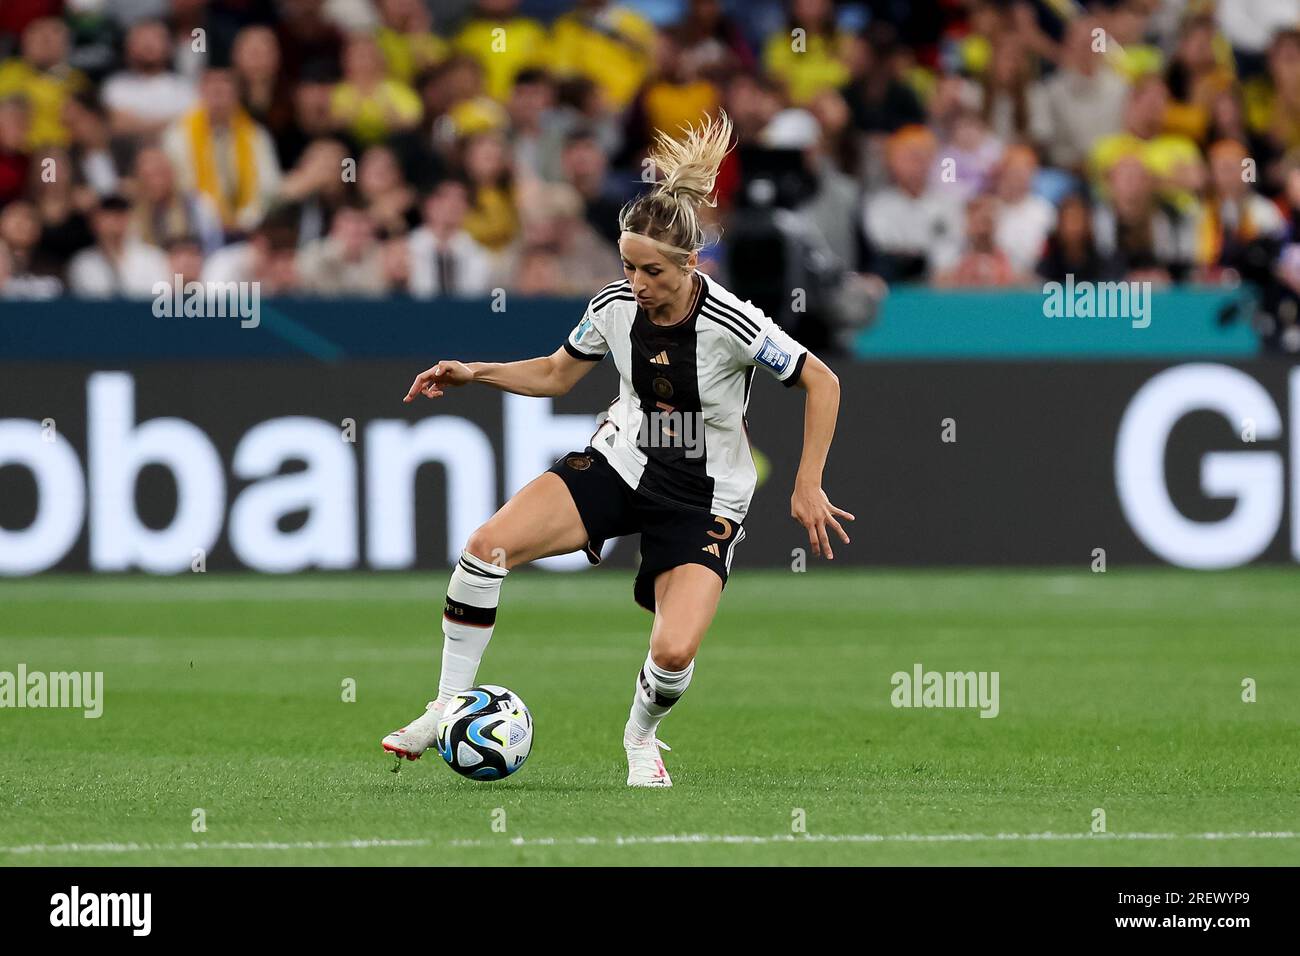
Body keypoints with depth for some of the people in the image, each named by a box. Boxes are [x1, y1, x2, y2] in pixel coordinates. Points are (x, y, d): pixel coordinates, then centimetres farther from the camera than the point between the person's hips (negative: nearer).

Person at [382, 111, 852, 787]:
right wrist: (476, 374, -5)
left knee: (674, 653, -23)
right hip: (620, 464, 4)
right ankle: (449, 709, -7)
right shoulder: (615, 305, -10)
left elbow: (822, 384, -12)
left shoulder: (732, 325, -24)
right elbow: (557, 374, 9)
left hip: (705, 500, -4)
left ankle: (641, 737, 14)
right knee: (487, 546, -20)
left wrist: (808, 488, -12)